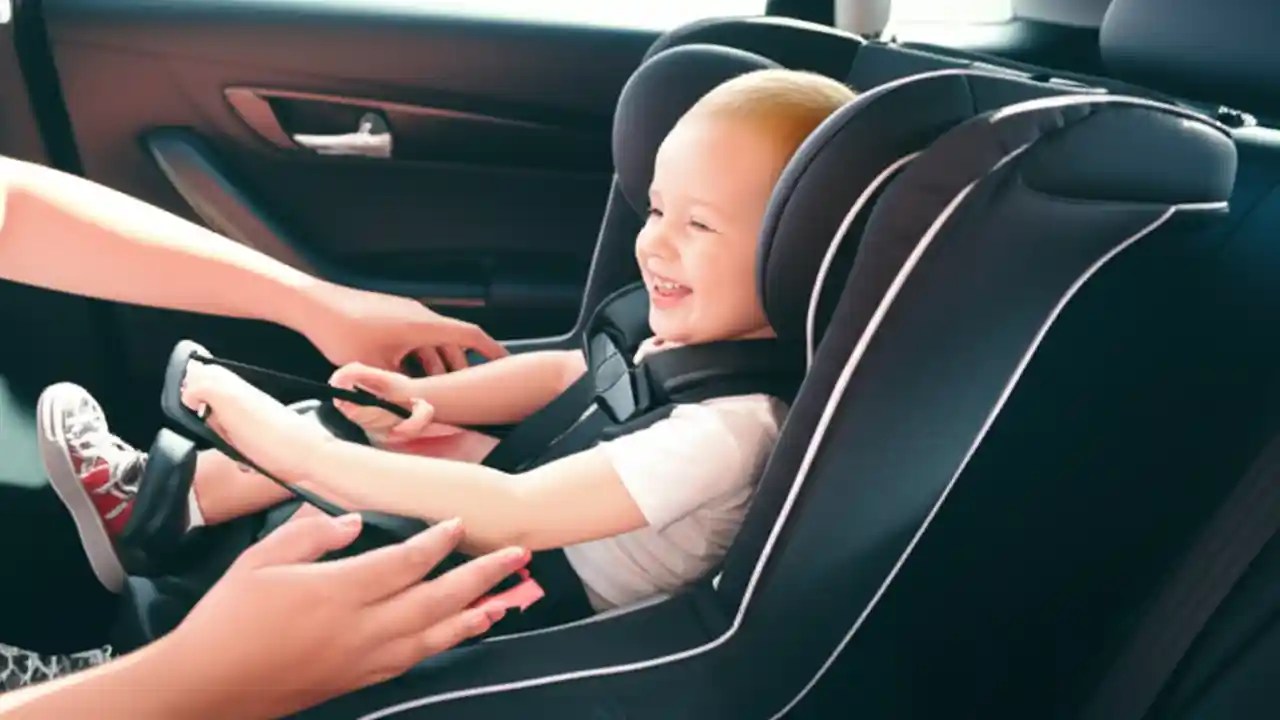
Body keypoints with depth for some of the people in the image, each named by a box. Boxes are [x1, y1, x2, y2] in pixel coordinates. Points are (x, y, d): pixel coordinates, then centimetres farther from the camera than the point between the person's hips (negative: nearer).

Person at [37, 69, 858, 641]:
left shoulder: (729, 427, -33)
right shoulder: (704, 338, -6)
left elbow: (514, 516, -38)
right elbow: (565, 374, 8)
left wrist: (303, 453, -36)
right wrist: (425, 399, -7)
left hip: (559, 597, -8)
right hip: (545, 512, 8)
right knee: (372, 420, 2)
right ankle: (164, 501, 7)